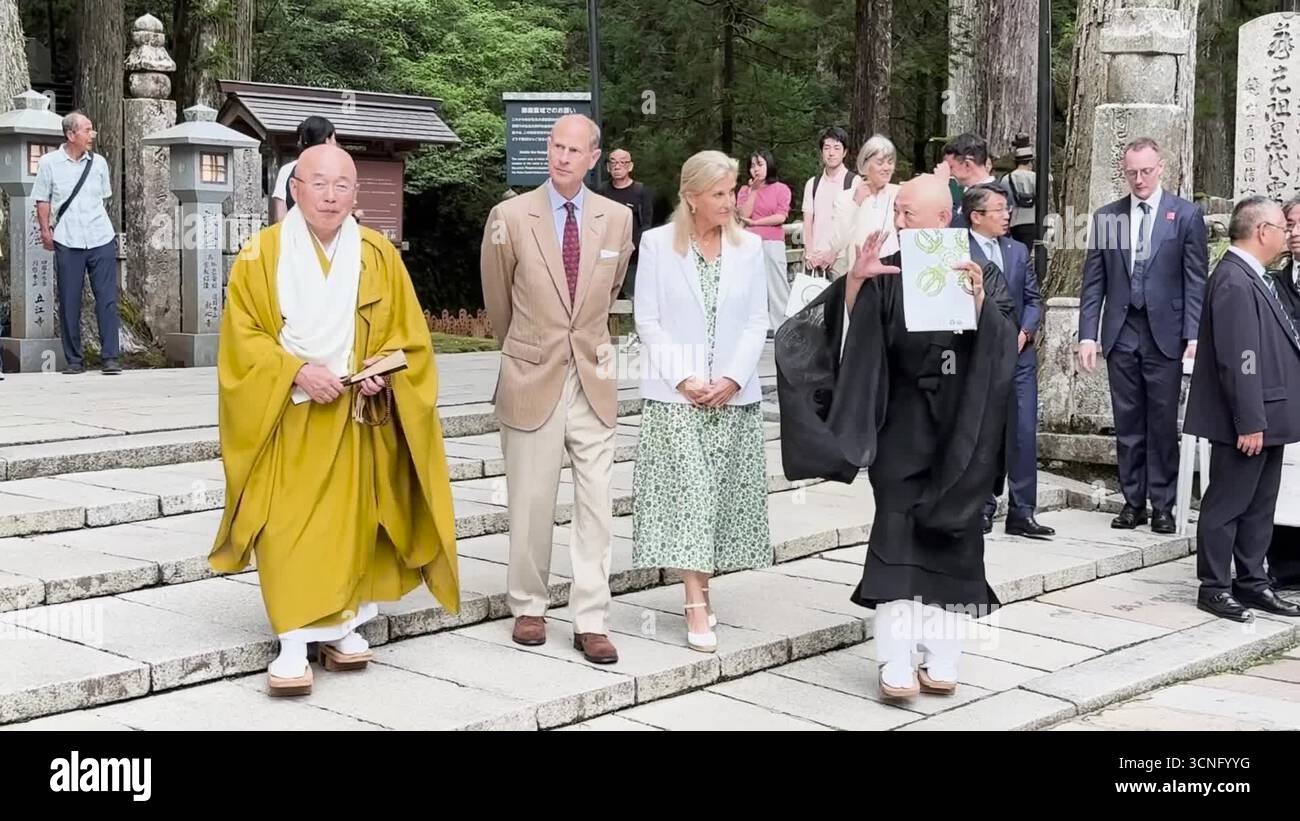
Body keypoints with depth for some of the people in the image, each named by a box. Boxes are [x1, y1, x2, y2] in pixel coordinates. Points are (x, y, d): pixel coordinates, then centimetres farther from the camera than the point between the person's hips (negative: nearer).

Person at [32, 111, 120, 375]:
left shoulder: (98, 162, 8)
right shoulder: (49, 163, 2)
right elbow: (42, 200, 6)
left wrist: (102, 226, 13)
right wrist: (45, 230, -2)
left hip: (102, 239, 2)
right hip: (67, 242, -1)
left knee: (107, 300, -2)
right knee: (69, 303, 3)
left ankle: (110, 358, 1)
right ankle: (74, 360, 11)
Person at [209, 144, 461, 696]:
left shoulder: (378, 256, 3)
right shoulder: (261, 255, -3)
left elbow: (407, 335, 6)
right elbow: (243, 338, -4)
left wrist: (383, 371, -14)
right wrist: (297, 370, -19)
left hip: (356, 416, 2)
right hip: (286, 415, -2)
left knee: (350, 524, 5)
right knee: (290, 529, -8)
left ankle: (343, 626, 18)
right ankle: (294, 644, -7)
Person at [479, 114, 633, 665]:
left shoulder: (617, 218, 2)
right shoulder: (510, 217, -5)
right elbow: (498, 299, 10)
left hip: (593, 381, 2)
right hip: (532, 380, -2)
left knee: (595, 506, 1)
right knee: (531, 505, 6)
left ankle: (591, 621, 9)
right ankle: (529, 606, 23)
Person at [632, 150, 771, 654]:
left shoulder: (749, 247, 7)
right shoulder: (658, 244, 1)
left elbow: (757, 322, 5)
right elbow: (648, 320, -1)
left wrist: (732, 378, -9)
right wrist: (683, 378, -11)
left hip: (734, 395, 3)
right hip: (675, 394, -3)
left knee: (721, 494, 4)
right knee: (687, 493, -9)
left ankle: (699, 589, 16)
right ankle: (697, 607, -10)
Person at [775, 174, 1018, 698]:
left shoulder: (982, 273, 1)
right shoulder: (887, 273, 3)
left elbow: (1002, 342, -10)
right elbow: (842, 331, -5)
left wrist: (978, 297, -25)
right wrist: (854, 281, -21)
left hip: (961, 428, 0)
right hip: (902, 425, 0)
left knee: (952, 537, 5)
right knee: (897, 532, -10)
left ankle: (942, 661, 14)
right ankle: (896, 663, -11)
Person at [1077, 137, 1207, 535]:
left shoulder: (1186, 215, 1)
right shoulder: (1106, 217, 7)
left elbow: (1196, 280, -2)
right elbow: (1093, 281, 7)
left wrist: (1194, 335, -9)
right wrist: (1087, 334, -1)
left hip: (1165, 333, -2)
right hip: (1121, 333, 2)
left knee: (1163, 423, 1)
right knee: (1128, 423, 7)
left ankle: (1162, 505, 10)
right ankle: (1133, 501, 16)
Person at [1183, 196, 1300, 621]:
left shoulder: (1256, 278, 13)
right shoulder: (1235, 282, -19)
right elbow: (1238, 361, -23)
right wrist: (1249, 423, -23)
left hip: (1266, 417, 10)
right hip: (1247, 422, -10)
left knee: (1259, 506, 16)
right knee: (1226, 505, 1)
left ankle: (1252, 582, 25)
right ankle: (1214, 588, 10)